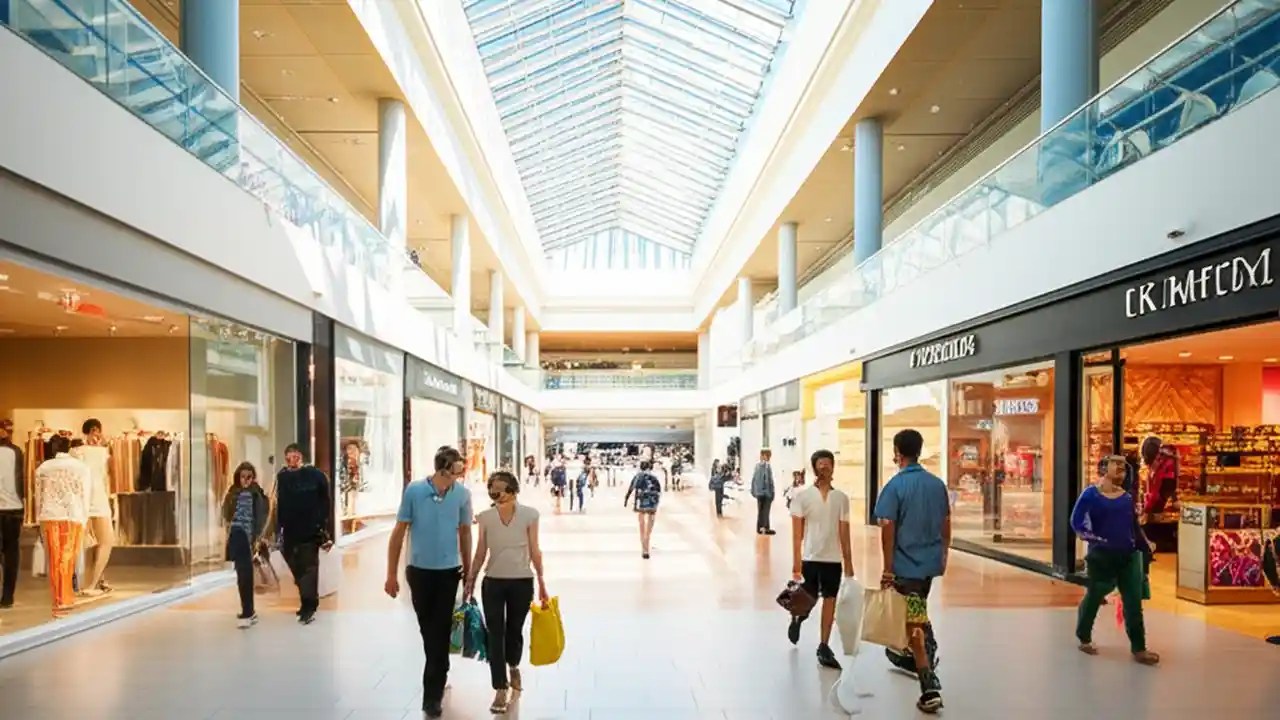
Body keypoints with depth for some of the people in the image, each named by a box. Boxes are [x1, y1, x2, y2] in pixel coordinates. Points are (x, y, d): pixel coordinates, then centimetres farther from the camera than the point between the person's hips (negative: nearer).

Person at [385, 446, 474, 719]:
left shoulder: (462, 494, -9)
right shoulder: (414, 491, -13)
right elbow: (399, 532, -5)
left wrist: (468, 569, 12)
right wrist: (392, 574, -4)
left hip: (449, 572, 0)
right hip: (419, 570, 1)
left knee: (441, 632, 0)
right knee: (427, 628, 16)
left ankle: (432, 694, 8)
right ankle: (438, 676, 39)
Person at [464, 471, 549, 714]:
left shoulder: (529, 515, -7)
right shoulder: (485, 518, -3)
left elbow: (534, 551, -1)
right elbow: (480, 553, 4)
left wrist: (541, 582, 0)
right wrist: (470, 580, 5)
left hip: (522, 582, 0)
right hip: (492, 583, 1)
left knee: (514, 630, 15)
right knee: (495, 634, -2)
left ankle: (514, 668, 45)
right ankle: (501, 690, 7)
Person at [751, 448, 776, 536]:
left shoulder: (757, 464, 4)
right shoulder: (767, 465, -15)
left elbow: (753, 478, 7)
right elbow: (769, 480, -17)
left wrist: (753, 491, 13)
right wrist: (772, 492, -12)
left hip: (758, 491, 6)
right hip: (766, 492, -6)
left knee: (760, 510, 14)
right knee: (766, 511, 2)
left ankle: (759, 528, 19)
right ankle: (766, 528, 7)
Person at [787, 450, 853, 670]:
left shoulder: (841, 498, 3)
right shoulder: (802, 495, -5)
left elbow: (844, 533, 5)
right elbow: (797, 531, -6)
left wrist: (849, 563, 5)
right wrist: (796, 560, -11)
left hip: (833, 559, 2)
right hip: (810, 558, -2)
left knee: (830, 601, 4)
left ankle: (824, 648, 14)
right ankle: (796, 619, 39)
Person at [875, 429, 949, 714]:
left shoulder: (895, 486, -13)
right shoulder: (937, 483, 4)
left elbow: (888, 529, -14)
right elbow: (946, 524, 10)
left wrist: (887, 568, -9)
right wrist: (944, 555, 22)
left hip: (906, 564, -6)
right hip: (931, 561, 6)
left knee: (916, 625, -3)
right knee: (917, 614, 27)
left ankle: (930, 689, -5)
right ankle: (911, 656, 43)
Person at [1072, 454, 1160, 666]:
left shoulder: (1128, 498, 8)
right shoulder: (1091, 494, -8)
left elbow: (1134, 526, 14)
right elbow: (1076, 521, -11)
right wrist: (1092, 537, -21)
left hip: (1129, 556, 4)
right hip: (1101, 556, -4)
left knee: (1133, 603, 2)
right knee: (1093, 598, 11)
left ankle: (1138, 648, 9)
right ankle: (1084, 638, 31)